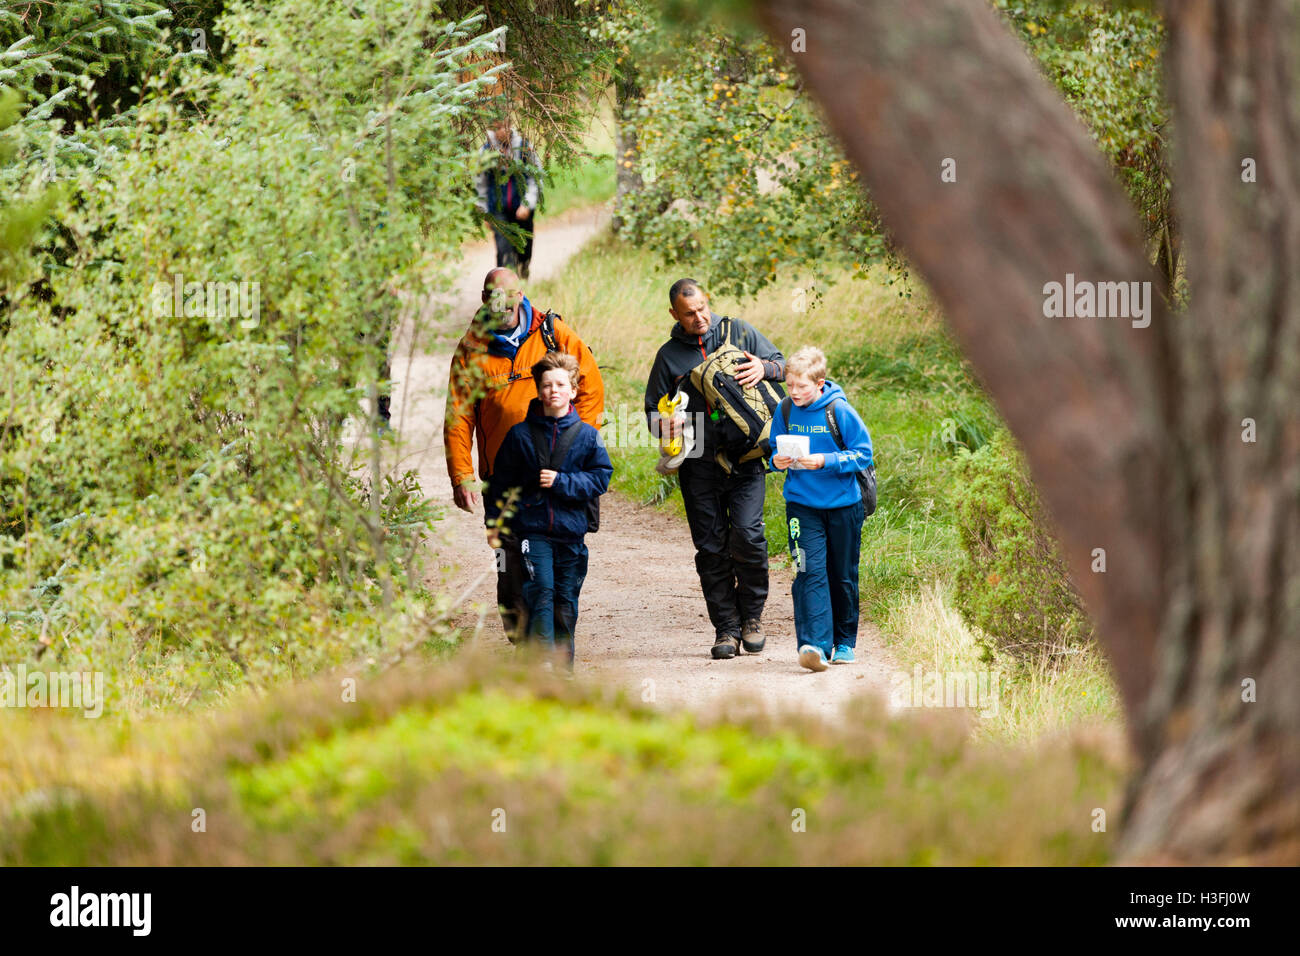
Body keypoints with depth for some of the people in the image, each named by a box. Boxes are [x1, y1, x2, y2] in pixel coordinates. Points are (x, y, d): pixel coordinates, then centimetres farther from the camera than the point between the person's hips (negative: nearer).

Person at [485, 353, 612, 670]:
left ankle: (563, 666, 20)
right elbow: (502, 483, 9)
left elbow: (601, 478, 1)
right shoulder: (520, 435, 3)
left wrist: (561, 482, -10)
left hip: (571, 528, 1)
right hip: (532, 528, -1)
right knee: (541, 593, -14)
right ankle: (542, 660, -19)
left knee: (565, 601, 8)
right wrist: (495, 522, 6)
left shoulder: (586, 435, 4)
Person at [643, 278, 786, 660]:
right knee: (711, 547, 0)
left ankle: (752, 615, 5)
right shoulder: (669, 356, 10)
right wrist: (664, 424, -9)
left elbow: (782, 364, 14)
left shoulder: (739, 332, 8)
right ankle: (726, 628, 7)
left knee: (746, 535, -14)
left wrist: (763, 368, -9)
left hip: (746, 460, -2)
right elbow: (653, 409, 15)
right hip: (699, 466, 2)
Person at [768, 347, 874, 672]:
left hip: (843, 505, -1)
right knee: (810, 572, -12)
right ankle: (815, 645, -21)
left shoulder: (839, 411, -12)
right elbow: (774, 448, 12)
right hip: (802, 504, 1)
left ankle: (845, 642, 28)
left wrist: (826, 461, -23)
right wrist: (777, 460, -11)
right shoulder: (785, 412, -2)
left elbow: (862, 453, -10)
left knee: (843, 576, 11)